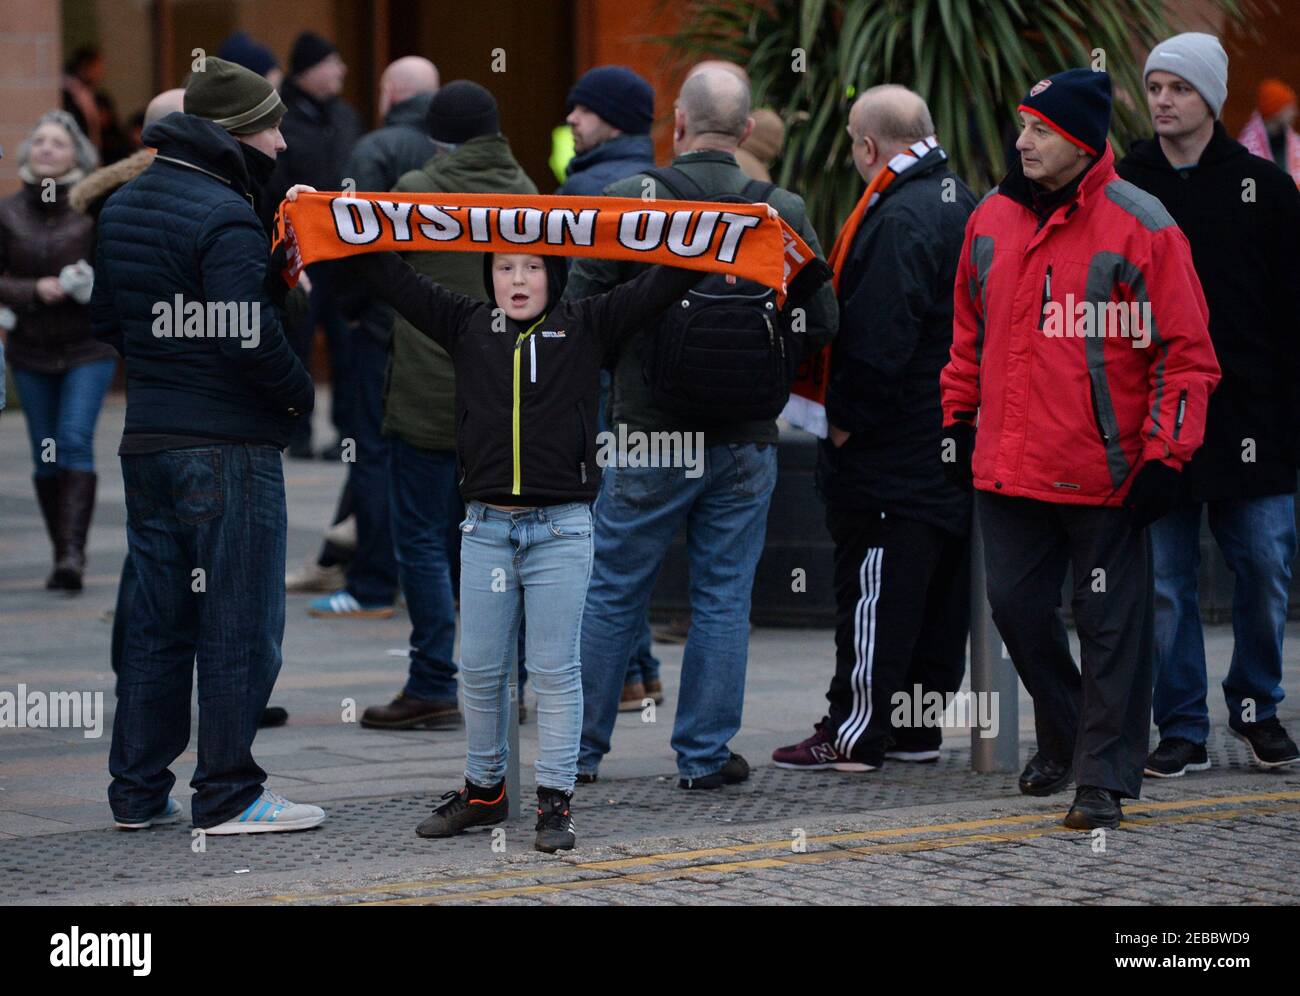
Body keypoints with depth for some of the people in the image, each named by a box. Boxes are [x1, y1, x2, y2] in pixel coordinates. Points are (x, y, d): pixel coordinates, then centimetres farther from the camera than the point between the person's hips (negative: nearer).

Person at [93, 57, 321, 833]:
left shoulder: (123, 207, 11)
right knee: (239, 623, 0)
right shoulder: (224, 217, -17)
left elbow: (106, 316, 17)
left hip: (147, 440, 8)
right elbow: (249, 337, -22)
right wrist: (301, 392, -7)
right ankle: (228, 795, 3)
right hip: (226, 446, -8)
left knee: (157, 617, 14)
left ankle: (139, 791, 17)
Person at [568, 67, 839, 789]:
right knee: (723, 599, 9)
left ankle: (579, 748, 16)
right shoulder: (784, 213, -4)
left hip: (650, 437, -1)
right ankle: (704, 755, 12)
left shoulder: (629, 200, -10)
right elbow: (822, 323, 0)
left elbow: (579, 310, -9)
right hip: (745, 442, 1)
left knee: (612, 594, 9)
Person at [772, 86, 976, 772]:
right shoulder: (962, 203, 12)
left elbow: (878, 338, -24)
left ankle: (856, 733, -2)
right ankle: (919, 726, 20)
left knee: (874, 588, -5)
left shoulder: (898, 219, -18)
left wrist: (846, 420, -14)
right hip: (954, 439, 10)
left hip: (892, 448, -10)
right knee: (940, 586, 12)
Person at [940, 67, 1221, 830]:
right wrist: (959, 417, 18)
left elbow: (1187, 351, -8)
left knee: (1111, 624, 1)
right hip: (1008, 467, 5)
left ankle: (1105, 776, 8)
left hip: (1106, 473, -5)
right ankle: (1064, 737, 33)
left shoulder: (1140, 228, -10)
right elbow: (970, 332, 20)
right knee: (1018, 607, 11)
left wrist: (1165, 455, -12)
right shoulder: (992, 220, 7)